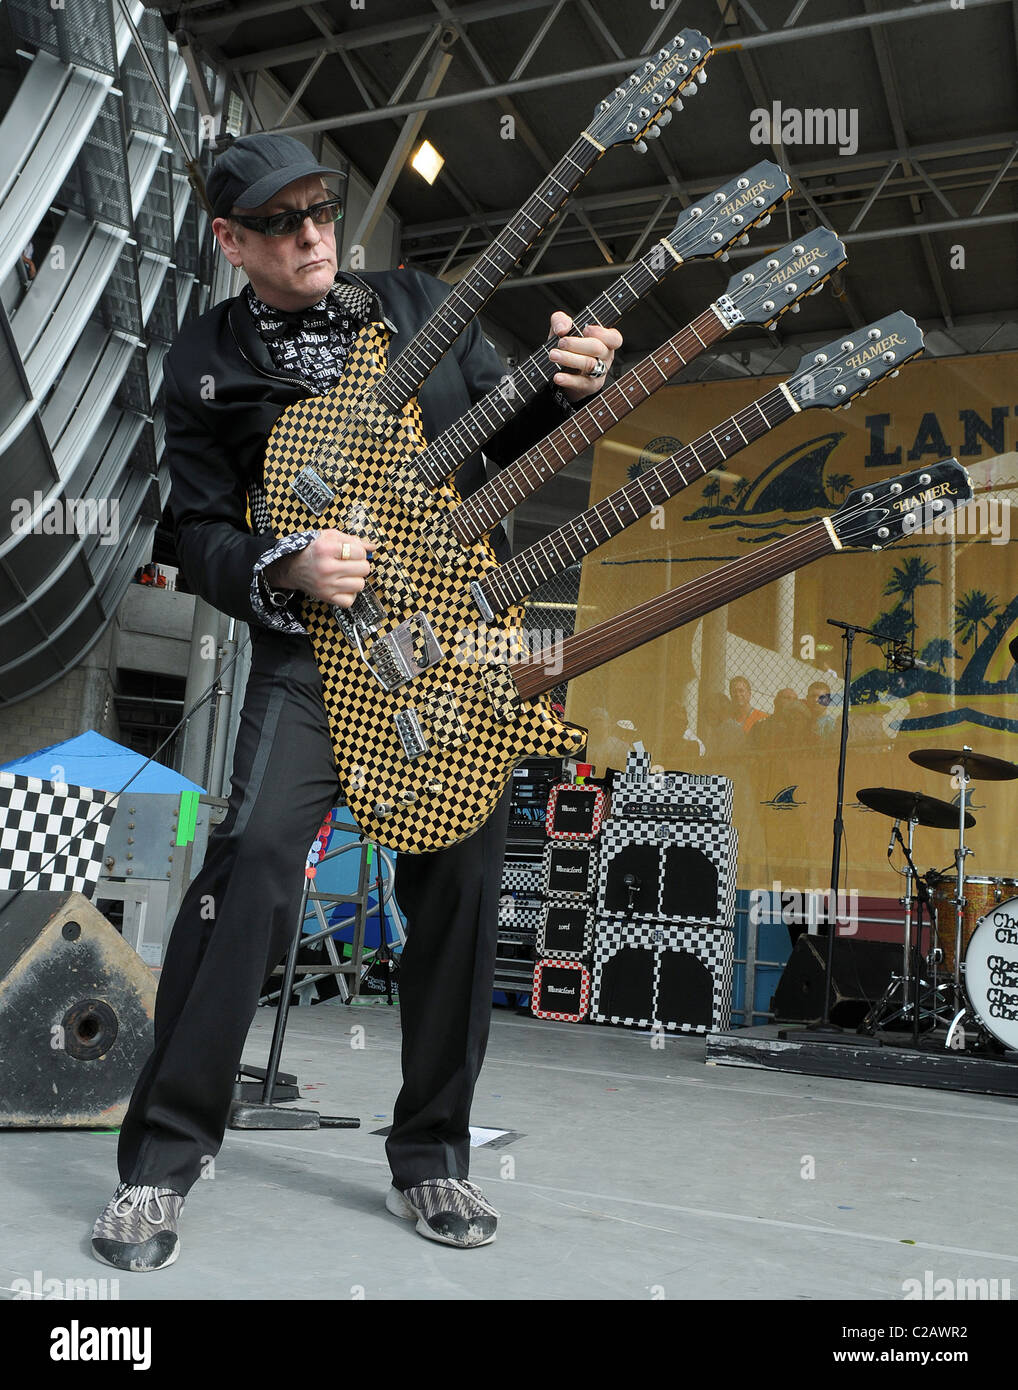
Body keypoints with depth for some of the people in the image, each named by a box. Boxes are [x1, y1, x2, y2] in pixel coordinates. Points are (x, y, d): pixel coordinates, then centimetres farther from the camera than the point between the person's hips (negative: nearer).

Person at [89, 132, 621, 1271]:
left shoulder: (417, 304, 12)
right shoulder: (204, 363, 6)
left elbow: (507, 432, 14)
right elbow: (200, 532, 4)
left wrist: (567, 388, -7)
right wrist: (284, 568, -16)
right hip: (312, 646, -2)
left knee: (461, 880, 1)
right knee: (255, 851, -21)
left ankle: (430, 1157, 19)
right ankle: (159, 1161, -5)